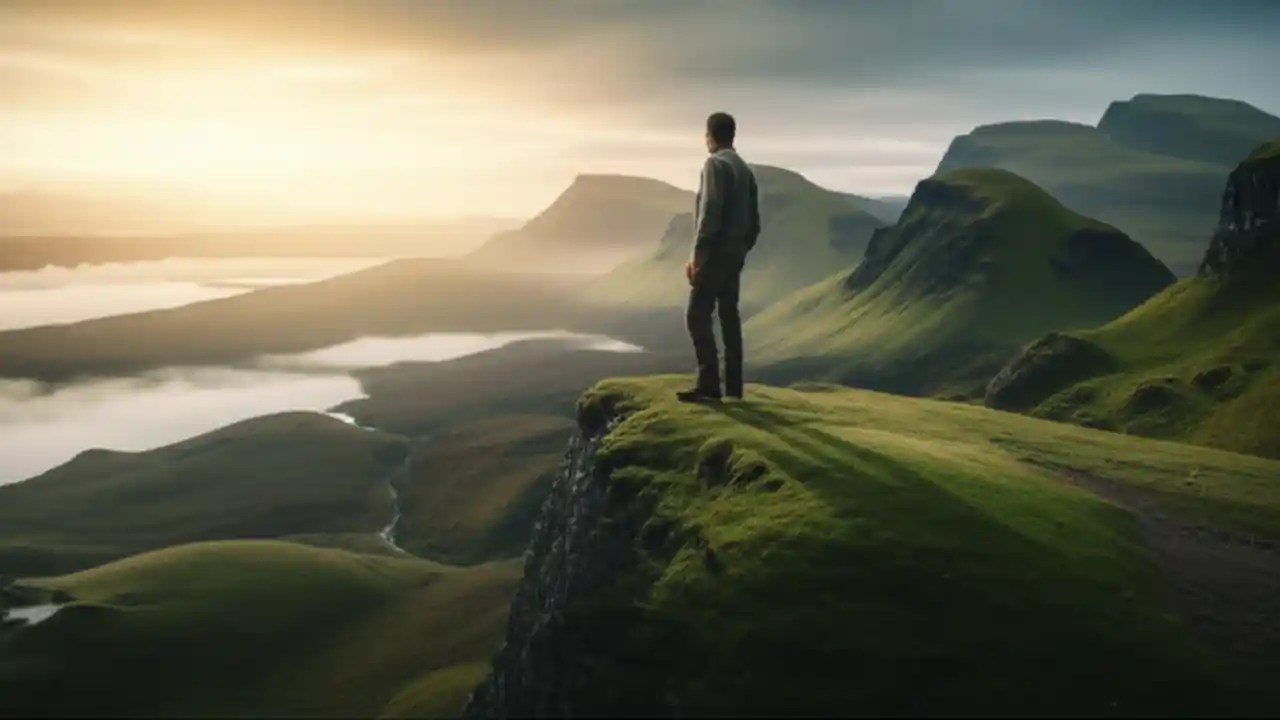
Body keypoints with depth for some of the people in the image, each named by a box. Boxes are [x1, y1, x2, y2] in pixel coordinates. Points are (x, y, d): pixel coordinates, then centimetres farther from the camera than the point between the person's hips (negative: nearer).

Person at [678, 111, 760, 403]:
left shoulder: (715, 163, -9)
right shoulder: (745, 169, 16)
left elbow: (710, 212, -19)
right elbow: (754, 220, 16)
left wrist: (696, 253, -17)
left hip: (716, 252, -9)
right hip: (735, 253, 9)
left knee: (697, 315, -10)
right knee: (729, 316, 9)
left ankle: (709, 384, -16)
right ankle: (733, 387, 10)